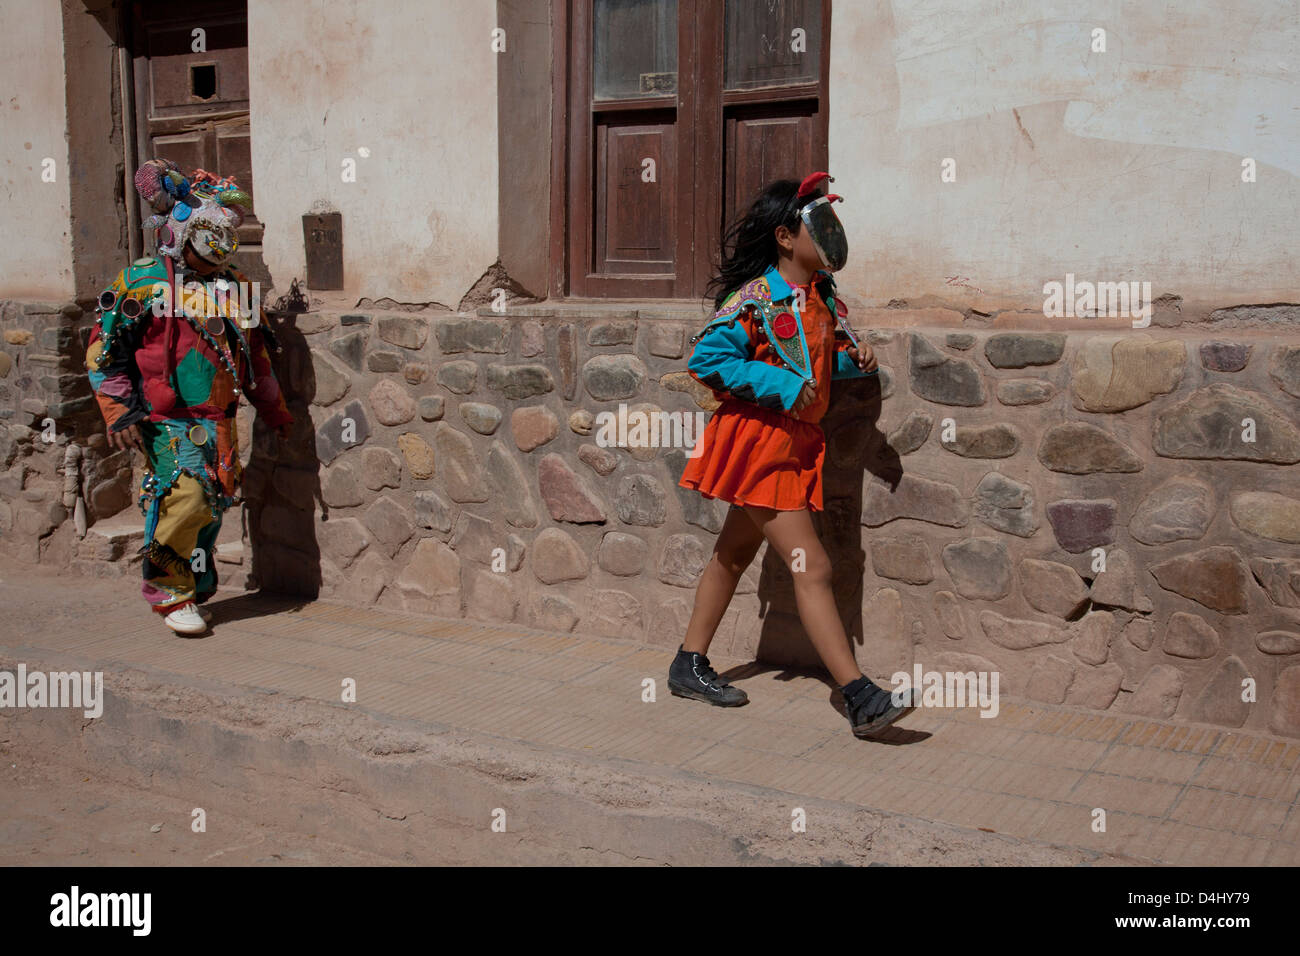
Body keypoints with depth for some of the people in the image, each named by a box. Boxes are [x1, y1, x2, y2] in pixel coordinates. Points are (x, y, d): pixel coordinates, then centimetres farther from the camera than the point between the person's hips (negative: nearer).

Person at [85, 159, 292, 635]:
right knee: (185, 495, -17)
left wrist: (274, 409, 30)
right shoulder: (142, 281, -3)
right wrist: (120, 412, -9)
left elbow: (256, 354, 26)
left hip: (220, 421, 6)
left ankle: (195, 588, 26)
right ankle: (170, 593, 1)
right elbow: (103, 351, -2)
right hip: (168, 421, -6)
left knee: (213, 505, 8)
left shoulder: (235, 287, 14)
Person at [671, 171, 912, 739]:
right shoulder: (756, 299, -15)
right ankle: (860, 699, -11)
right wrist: (779, 386, -21)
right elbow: (705, 358, -17)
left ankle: (689, 666, 30)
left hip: (796, 443, 9)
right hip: (758, 440, -9)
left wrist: (854, 360, -1)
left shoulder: (822, 297, 9)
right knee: (812, 568, -12)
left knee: (735, 554, 17)